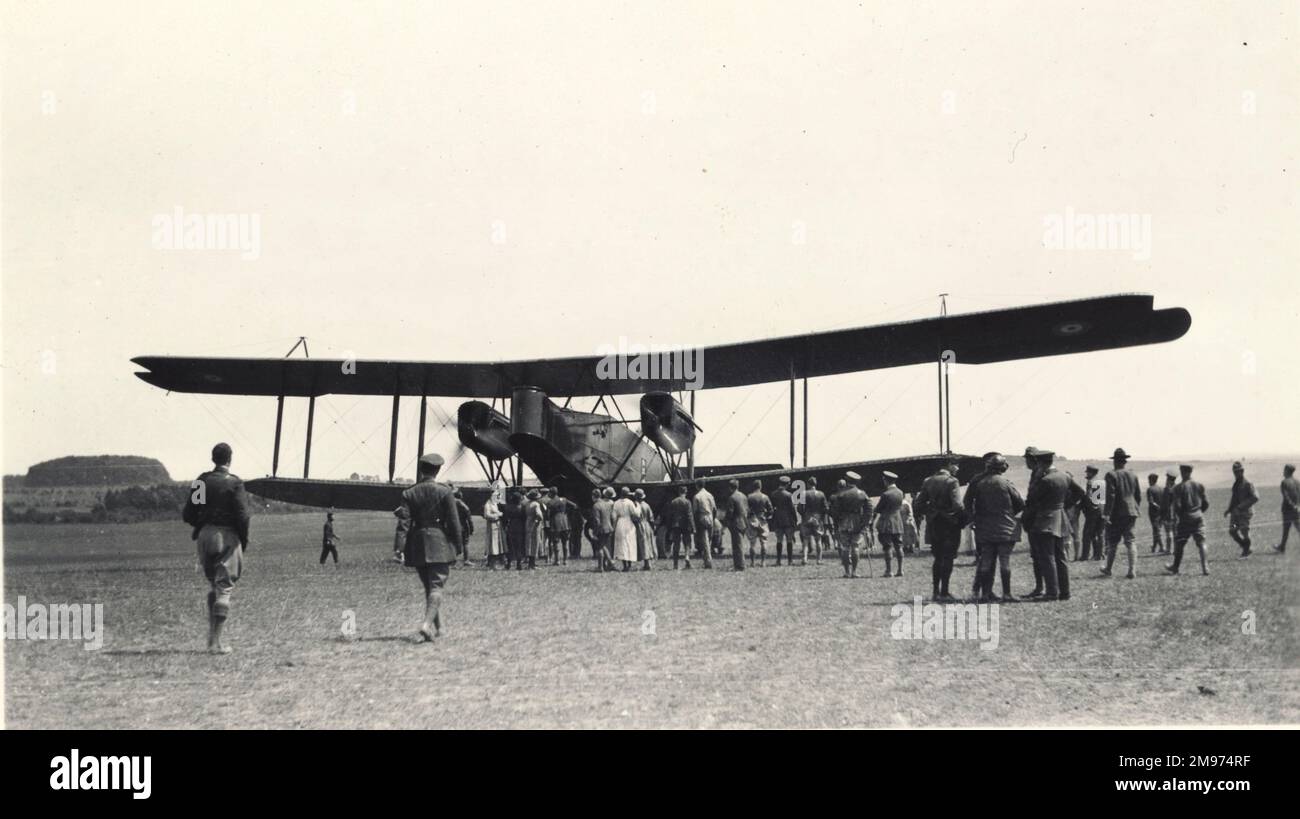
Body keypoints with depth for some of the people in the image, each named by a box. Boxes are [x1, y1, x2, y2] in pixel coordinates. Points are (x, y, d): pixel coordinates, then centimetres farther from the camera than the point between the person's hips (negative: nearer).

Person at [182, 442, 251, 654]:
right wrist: (244, 540, -1)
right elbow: (242, 515, -13)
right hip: (227, 536, -5)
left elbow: (187, 515, 6)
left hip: (205, 535, 5)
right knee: (225, 588, -2)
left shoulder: (201, 481, 6)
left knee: (212, 585, 20)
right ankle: (216, 641, -6)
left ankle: (212, 635, 19)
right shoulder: (234, 483, -8)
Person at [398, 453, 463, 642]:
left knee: (428, 587, 15)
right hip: (440, 544, -4)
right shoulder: (444, 491, -5)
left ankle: (438, 627, 22)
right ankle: (428, 624, -22)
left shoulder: (409, 492, 3)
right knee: (436, 586, -4)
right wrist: (456, 543, 6)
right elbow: (454, 522, -6)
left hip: (416, 544, 4)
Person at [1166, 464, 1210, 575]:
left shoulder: (1179, 488, -8)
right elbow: (1206, 504, 7)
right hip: (1198, 518, 3)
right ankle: (1204, 567, -7)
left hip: (1185, 519, -3)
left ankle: (1175, 567, 19)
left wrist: (1177, 517, 3)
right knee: (1201, 542, 2)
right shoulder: (1199, 486, 4)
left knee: (1179, 543, 9)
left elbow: (1177, 505, -12)